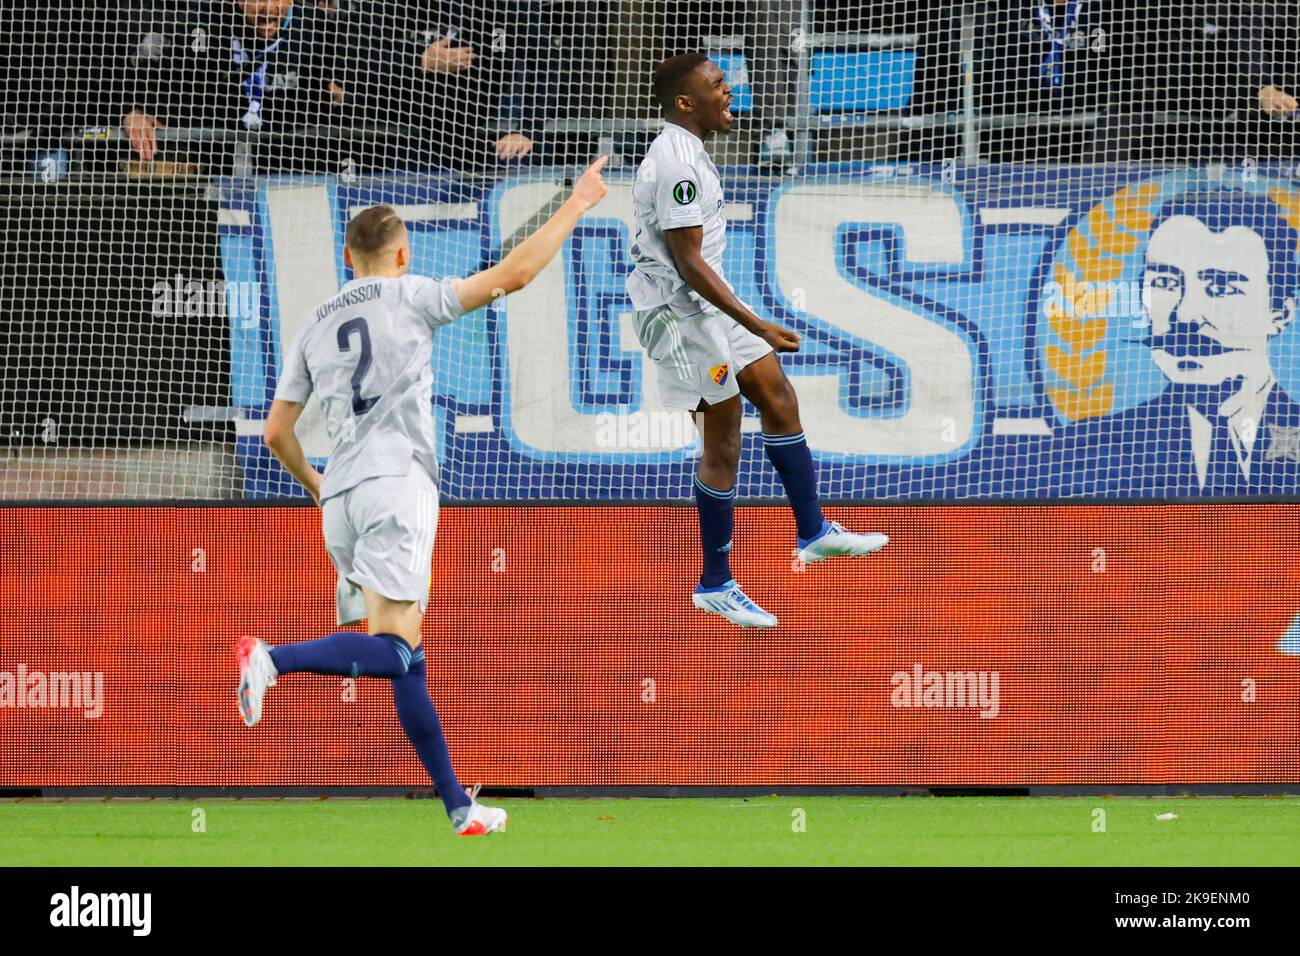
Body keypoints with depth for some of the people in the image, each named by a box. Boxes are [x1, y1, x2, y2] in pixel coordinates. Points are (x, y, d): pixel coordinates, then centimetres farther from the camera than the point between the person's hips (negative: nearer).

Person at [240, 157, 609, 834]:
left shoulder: (314, 327, 18)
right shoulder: (408, 297, 5)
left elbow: (276, 432, 18)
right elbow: (511, 275, 0)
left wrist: (314, 486, 36)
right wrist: (575, 206, 8)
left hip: (339, 496, 6)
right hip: (397, 481, -6)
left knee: (405, 657, 8)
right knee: (393, 649, -15)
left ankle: (457, 805, 10)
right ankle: (274, 659, -37)